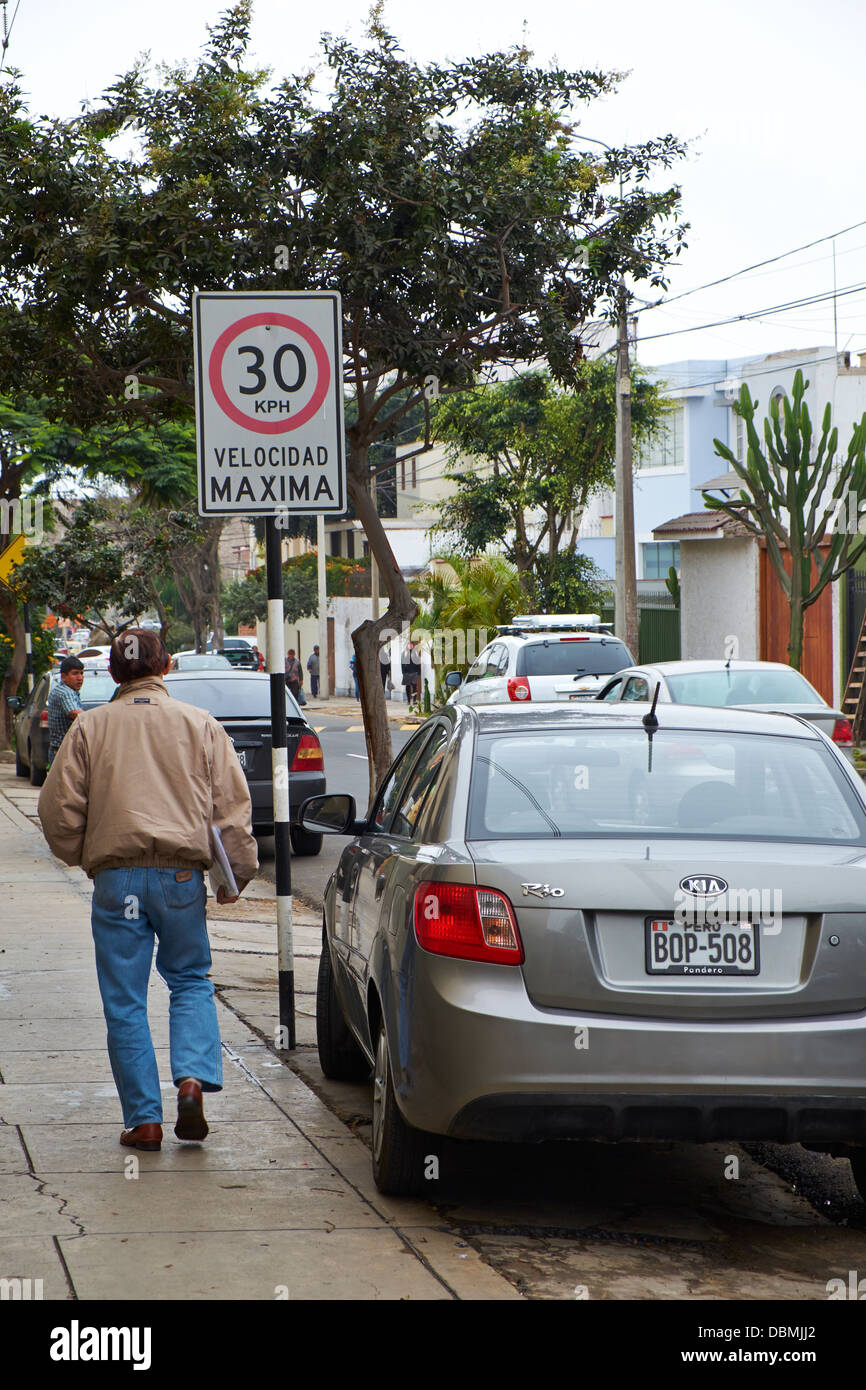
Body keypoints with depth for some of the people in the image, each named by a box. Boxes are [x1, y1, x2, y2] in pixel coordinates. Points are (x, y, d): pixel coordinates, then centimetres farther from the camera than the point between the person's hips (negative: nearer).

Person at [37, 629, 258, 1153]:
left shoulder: (90, 727, 5)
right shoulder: (200, 724, 6)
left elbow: (59, 807, 2)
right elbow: (232, 803, 2)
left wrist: (79, 855, 19)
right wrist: (238, 871, 8)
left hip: (116, 877, -1)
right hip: (182, 874, 1)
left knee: (125, 1002, 5)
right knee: (190, 980, 17)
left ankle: (144, 1119, 4)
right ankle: (194, 1077, -6)